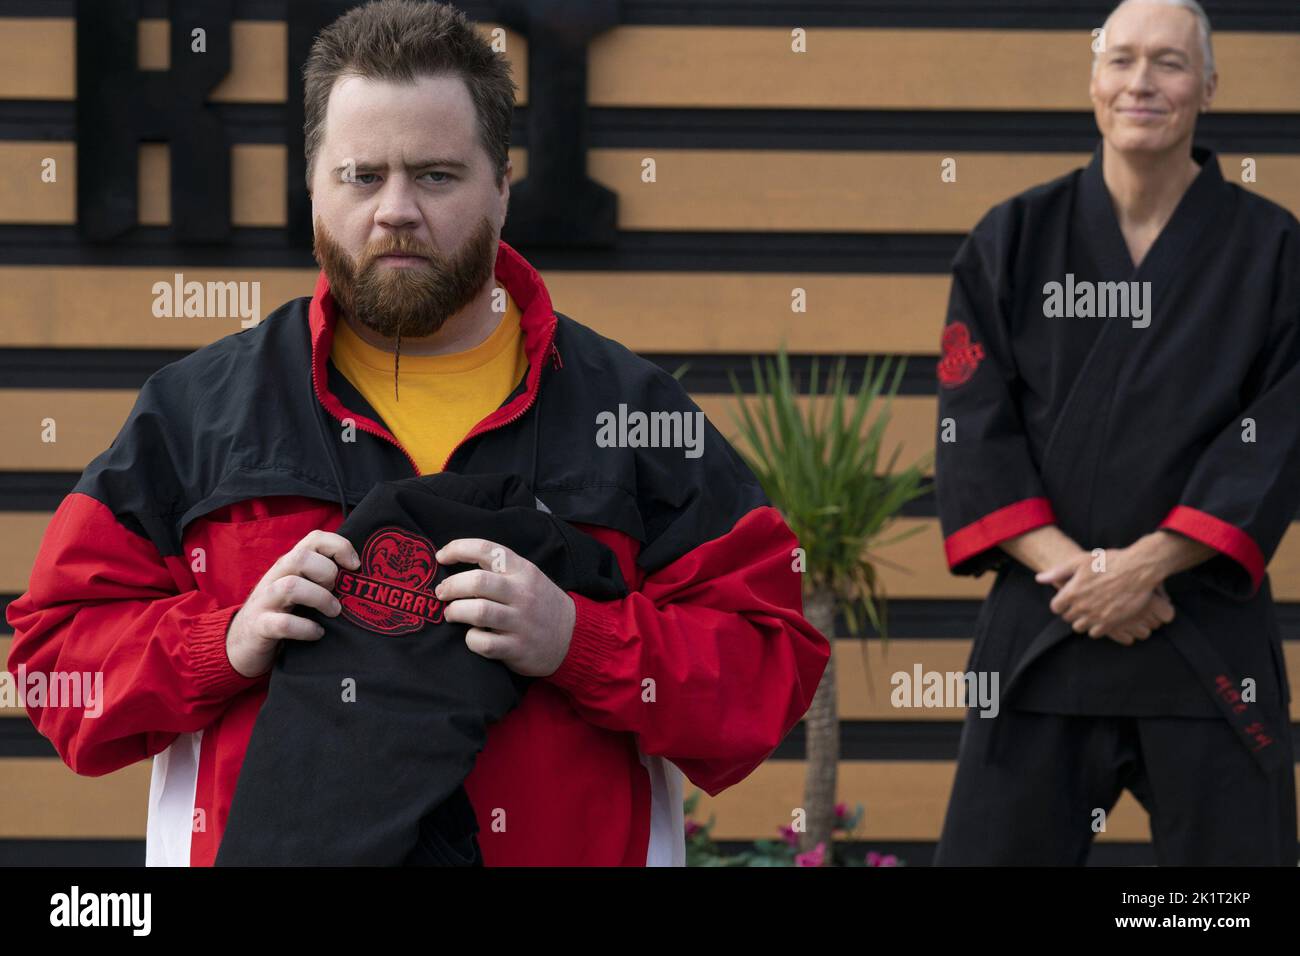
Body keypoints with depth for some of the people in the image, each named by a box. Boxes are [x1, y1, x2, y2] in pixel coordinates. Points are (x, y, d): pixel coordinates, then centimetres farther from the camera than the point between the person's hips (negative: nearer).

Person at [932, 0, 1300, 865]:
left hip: (1209, 635, -1)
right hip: (1041, 628, 1)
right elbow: (974, 428, 0)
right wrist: (1072, 567, -14)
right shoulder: (1014, 241, 5)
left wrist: (1146, 566, -16)